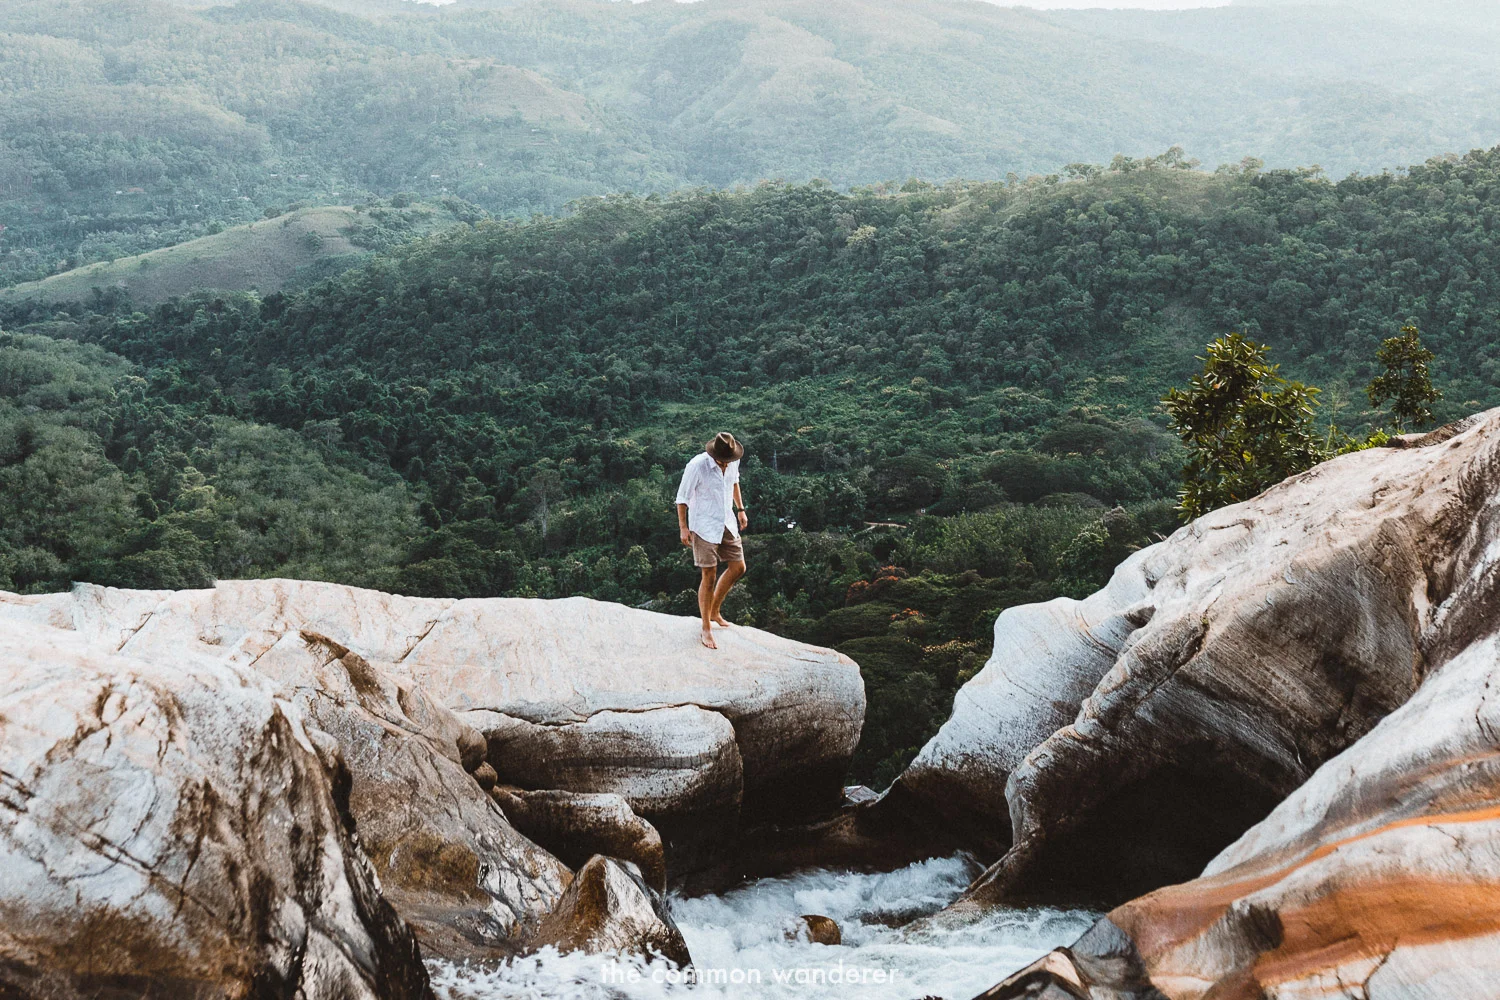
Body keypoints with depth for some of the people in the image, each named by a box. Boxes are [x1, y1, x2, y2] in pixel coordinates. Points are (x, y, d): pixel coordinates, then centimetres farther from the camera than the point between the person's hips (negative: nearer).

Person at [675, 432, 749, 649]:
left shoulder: (734, 461, -5)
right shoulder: (697, 466, -23)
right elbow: (682, 497, -13)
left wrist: (740, 509, 18)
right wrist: (683, 527, -13)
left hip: (726, 523, 6)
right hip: (704, 527, -6)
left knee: (738, 567, 9)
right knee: (709, 576, -5)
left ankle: (714, 610, 29)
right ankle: (706, 630, 5)